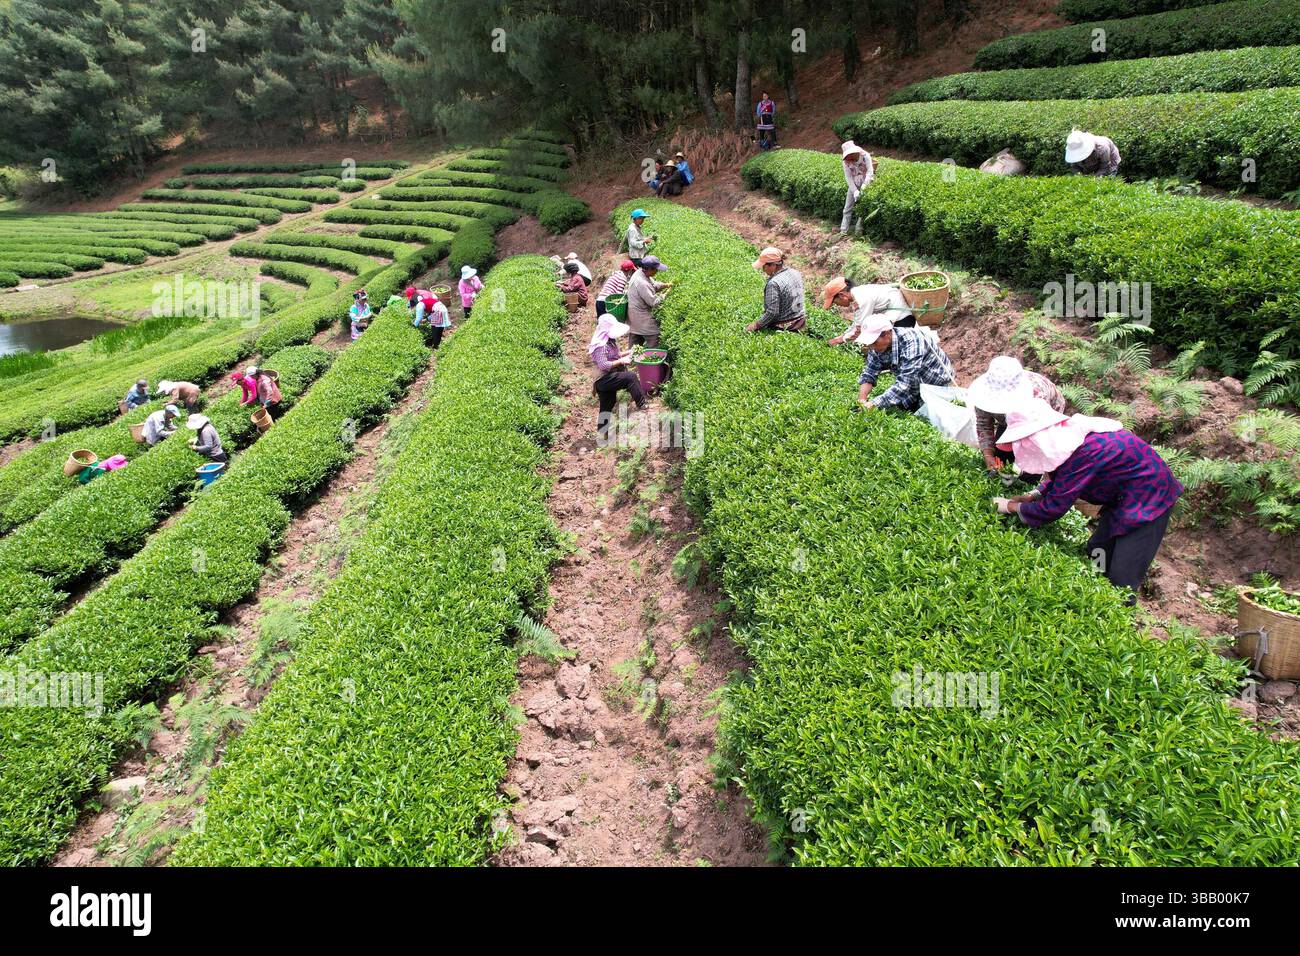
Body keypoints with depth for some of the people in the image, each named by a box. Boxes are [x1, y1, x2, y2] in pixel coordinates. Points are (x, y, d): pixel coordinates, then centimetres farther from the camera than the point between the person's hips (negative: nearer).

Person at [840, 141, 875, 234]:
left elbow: (870, 172, -19)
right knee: (848, 207, -1)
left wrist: (863, 187, -29)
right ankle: (843, 230, 0)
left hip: (865, 183, -3)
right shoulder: (846, 161, -10)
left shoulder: (865, 156, -18)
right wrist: (855, 191, -20)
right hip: (853, 185, 3)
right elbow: (848, 177, -11)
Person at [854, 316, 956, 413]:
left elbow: (903, 384, -41)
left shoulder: (911, 343, -37)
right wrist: (862, 400, -28)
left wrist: (873, 404, -47)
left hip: (937, 384, -6)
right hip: (915, 387, 6)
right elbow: (869, 374, -10)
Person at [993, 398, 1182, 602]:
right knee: (1098, 551, 15)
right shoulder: (1067, 435, -6)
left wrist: (1012, 506, -11)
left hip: (1147, 499, -9)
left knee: (1122, 578, -5)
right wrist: (1033, 495, 0)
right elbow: (1060, 478, 13)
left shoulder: (1083, 452, -32)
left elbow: (1053, 507, -24)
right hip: (1124, 493, 9)